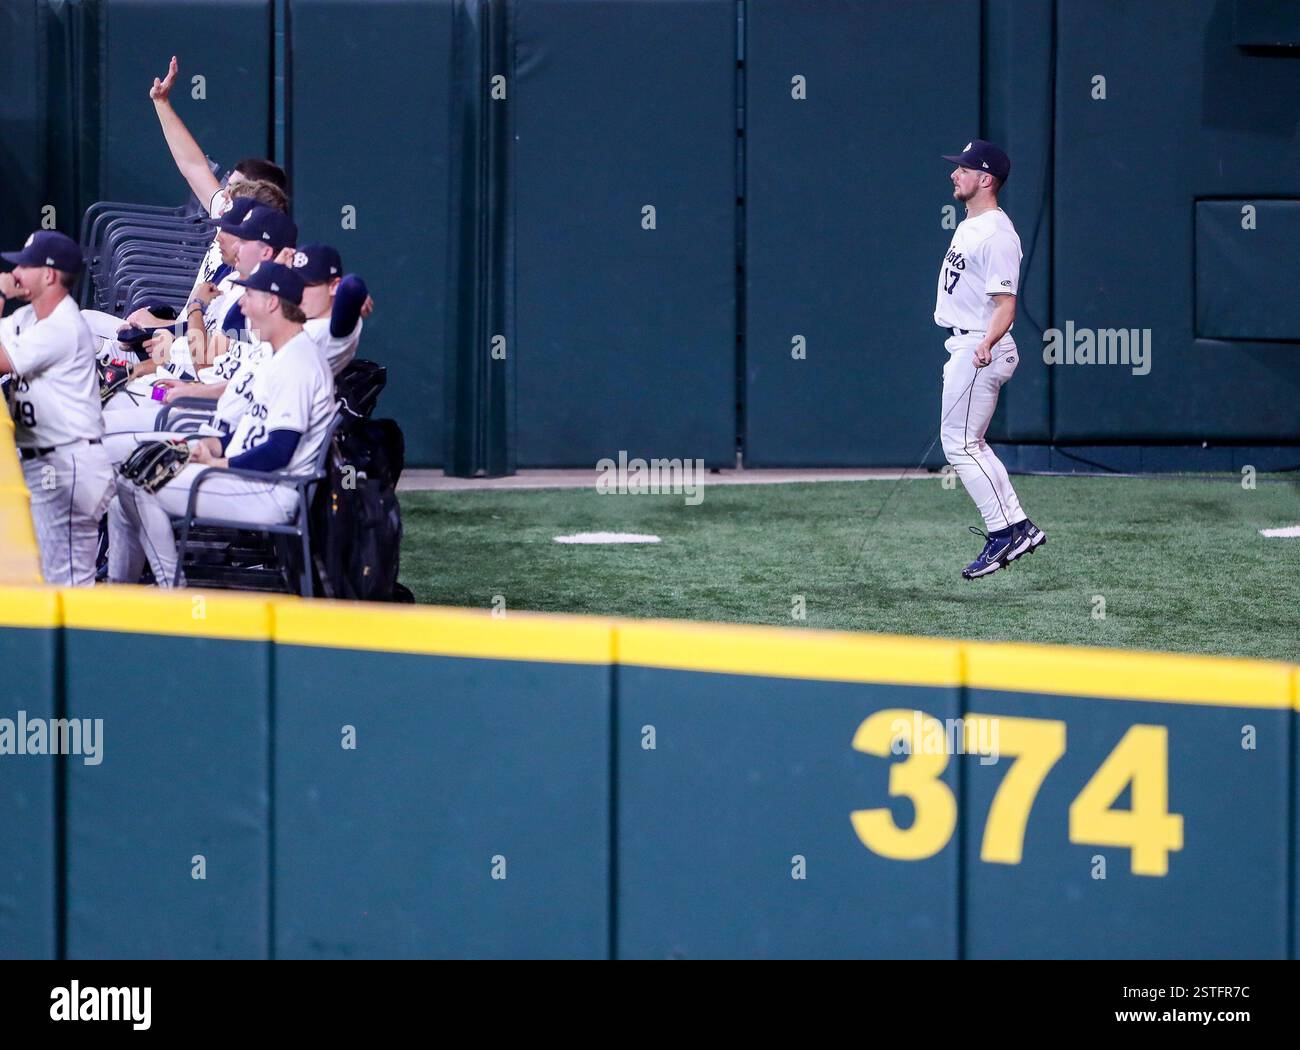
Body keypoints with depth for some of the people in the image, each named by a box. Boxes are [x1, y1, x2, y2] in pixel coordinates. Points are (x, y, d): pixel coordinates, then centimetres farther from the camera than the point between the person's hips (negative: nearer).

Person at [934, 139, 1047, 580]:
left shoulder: (996, 234, -20)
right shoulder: (970, 225, 12)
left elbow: (1005, 303, -25)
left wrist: (987, 343, -41)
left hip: (979, 350, -11)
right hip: (963, 346, 11)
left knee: (960, 444, -9)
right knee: (969, 444, 14)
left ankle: (1003, 532, -5)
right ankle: (1019, 526, 17)